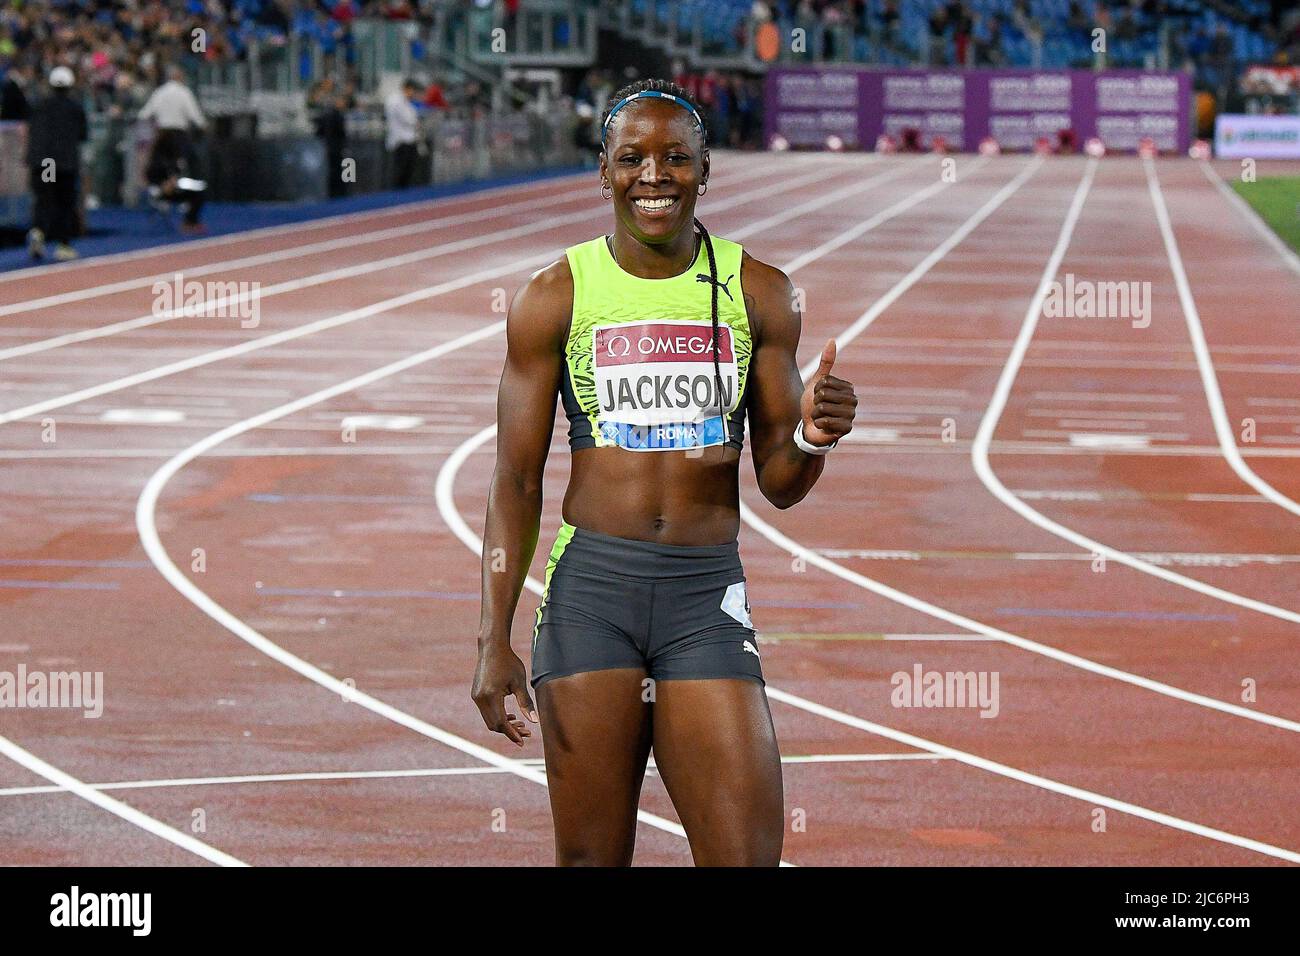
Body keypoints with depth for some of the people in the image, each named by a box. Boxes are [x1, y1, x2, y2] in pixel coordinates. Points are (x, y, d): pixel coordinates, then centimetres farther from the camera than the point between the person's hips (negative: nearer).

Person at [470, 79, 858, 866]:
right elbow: (517, 482, 4)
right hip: (588, 589, -1)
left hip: (707, 594, 1)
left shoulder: (758, 294, 6)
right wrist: (495, 641, -3)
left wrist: (813, 439, -14)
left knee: (748, 856, -9)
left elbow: (778, 483, 10)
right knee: (591, 858, 2)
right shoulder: (554, 298, 2)